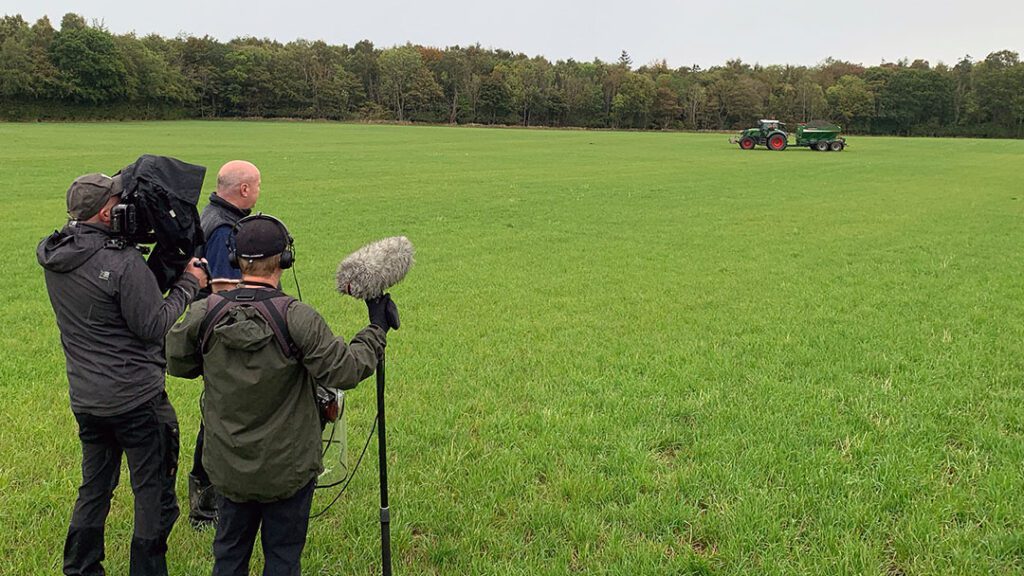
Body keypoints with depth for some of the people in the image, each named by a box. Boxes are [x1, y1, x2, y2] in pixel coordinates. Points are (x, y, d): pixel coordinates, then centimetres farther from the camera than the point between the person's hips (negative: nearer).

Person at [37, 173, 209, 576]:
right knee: (154, 491, 7)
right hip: (136, 398, -8)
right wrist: (188, 285, -8)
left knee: (94, 488, 22)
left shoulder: (52, 255, 2)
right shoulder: (123, 262, -23)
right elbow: (154, 326, -19)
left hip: (85, 398, 8)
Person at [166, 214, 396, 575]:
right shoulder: (296, 318, -22)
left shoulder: (205, 313, -9)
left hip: (228, 467, 4)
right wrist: (376, 330, -8)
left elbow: (177, 363, 6)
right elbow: (344, 372, -20)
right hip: (288, 468, -4)